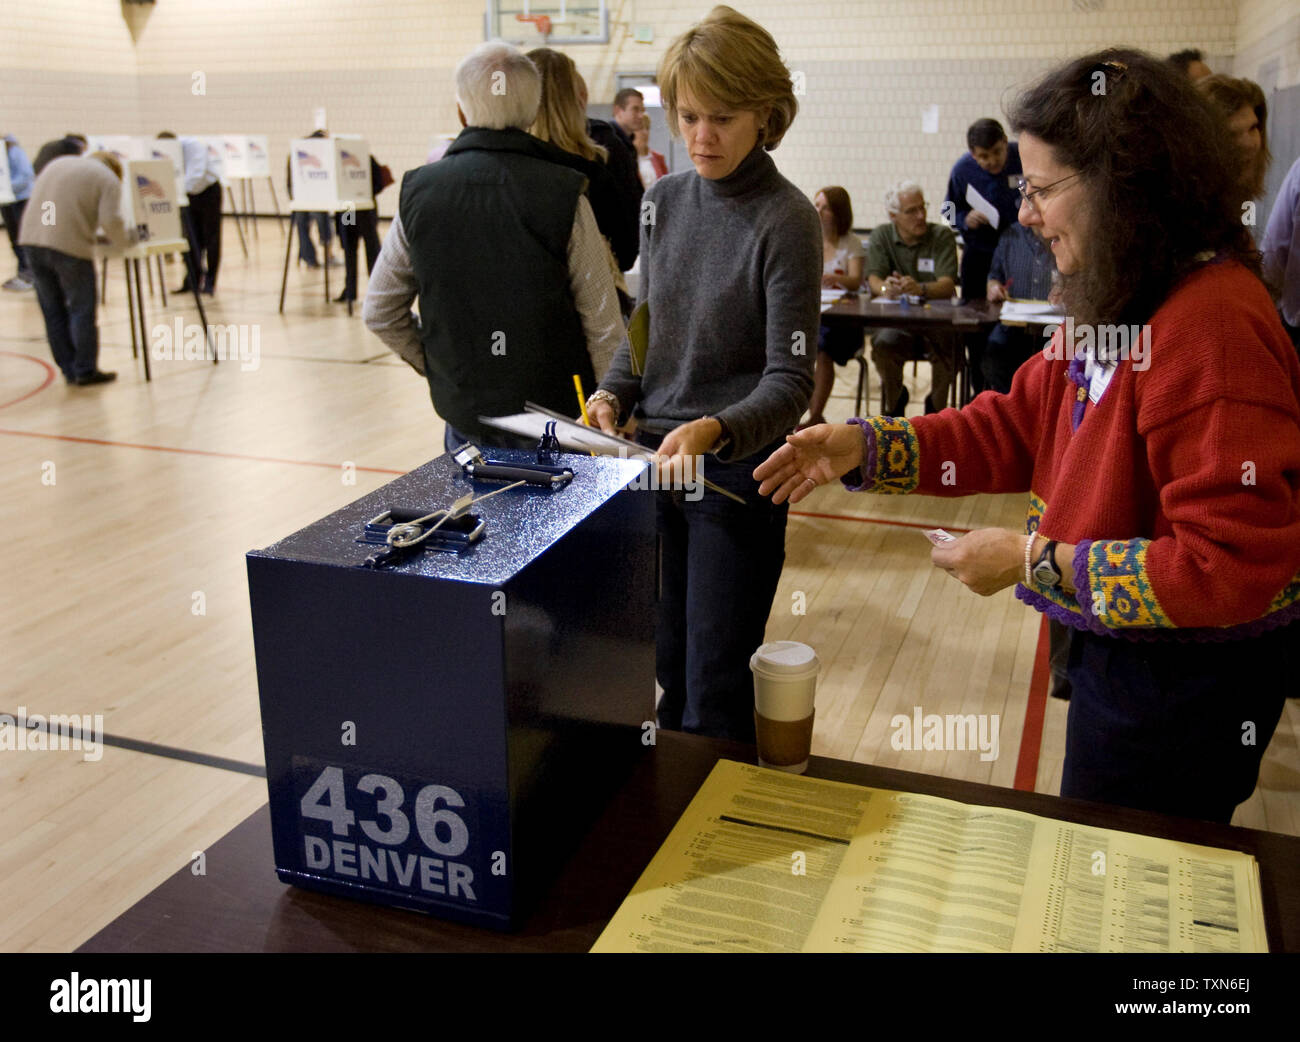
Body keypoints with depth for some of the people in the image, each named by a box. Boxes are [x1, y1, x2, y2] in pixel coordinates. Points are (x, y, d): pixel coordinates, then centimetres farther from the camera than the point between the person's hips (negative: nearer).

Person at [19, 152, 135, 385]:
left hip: (31, 239, 6)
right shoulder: (108, 180, 3)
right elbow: (111, 221, -9)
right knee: (81, 311, 4)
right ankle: (85, 371, 8)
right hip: (69, 247, -6)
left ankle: (69, 370, 17)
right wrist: (125, 238, 10)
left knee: (53, 311, 12)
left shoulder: (57, 163, 24)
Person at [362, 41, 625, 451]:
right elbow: (603, 325, -11)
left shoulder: (418, 191, -3)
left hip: (461, 410, 3)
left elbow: (380, 313, 5)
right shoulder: (565, 194, -12)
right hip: (556, 413, -2)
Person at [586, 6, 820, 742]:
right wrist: (614, 396, -5)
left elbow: (790, 381, -17)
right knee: (666, 667, 19)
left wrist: (713, 431, -34)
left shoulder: (787, 219, -13)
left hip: (737, 471, -6)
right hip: (655, 460, 6)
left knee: (715, 685, 2)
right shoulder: (665, 202, 5)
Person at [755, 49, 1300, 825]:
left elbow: (1233, 564, -28)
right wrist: (863, 447, -4)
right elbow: (1017, 427, 6)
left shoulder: (1212, 324, -27)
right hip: (1119, 649, 9)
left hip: (1189, 685, -9)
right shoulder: (1120, 305, 4)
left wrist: (1038, 562, -24)